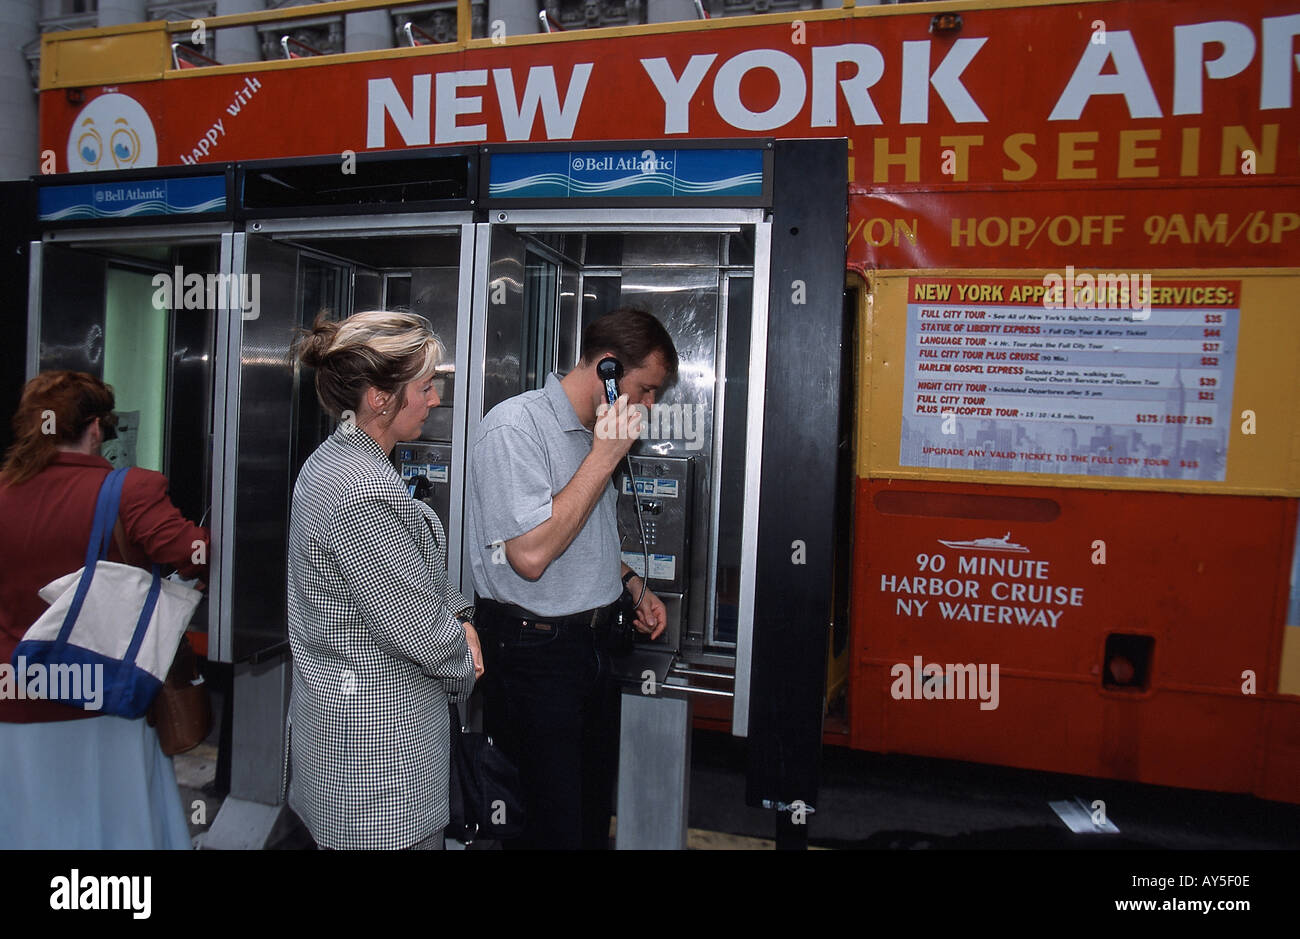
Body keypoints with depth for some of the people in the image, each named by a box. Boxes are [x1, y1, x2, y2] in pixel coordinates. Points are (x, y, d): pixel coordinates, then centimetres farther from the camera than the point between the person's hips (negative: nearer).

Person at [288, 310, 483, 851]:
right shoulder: (363, 491, -27)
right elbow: (418, 631, -23)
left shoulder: (334, 460, 6)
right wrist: (465, 661, -3)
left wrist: (458, 617, 1)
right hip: (378, 740, -10)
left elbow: (414, 571, 15)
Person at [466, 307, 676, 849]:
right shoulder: (515, 427, -18)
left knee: (595, 805, 19)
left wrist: (635, 587, 14)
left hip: (594, 639, 9)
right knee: (557, 826, 2)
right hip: (535, 648, -8)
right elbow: (531, 554, -27)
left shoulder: (595, 432, 11)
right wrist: (604, 457, -23)